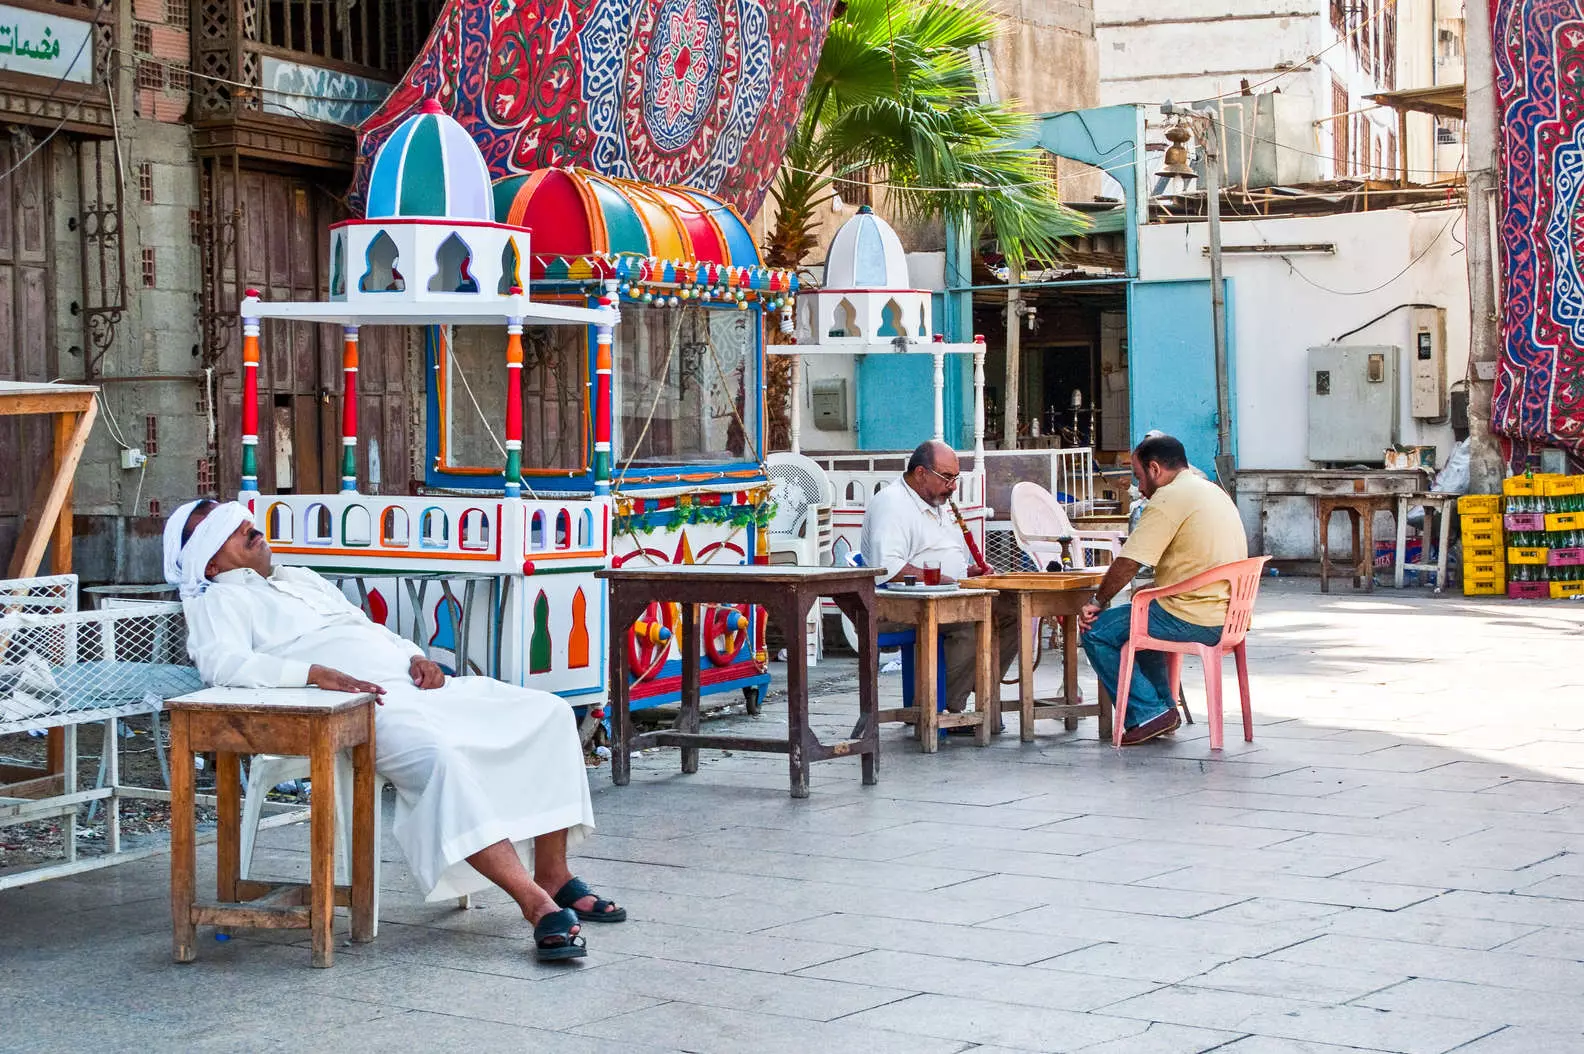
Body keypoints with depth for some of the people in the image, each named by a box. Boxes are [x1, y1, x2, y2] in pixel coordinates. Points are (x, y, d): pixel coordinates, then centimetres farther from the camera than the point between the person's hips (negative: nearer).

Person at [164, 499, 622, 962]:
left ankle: (553, 878, -8)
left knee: (549, 713, -6)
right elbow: (221, 661, -13)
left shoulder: (302, 578, 33)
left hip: (420, 687, 9)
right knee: (440, 760, -38)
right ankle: (537, 905, -39)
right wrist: (317, 673, -24)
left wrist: (415, 656, 10)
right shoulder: (219, 601, 8)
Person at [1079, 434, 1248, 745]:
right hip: (1228, 617, 10)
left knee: (1096, 631, -1)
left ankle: (1147, 714, -1)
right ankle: (1165, 708, 27)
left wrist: (1098, 602, -1)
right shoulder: (1214, 491, 18)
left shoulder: (1170, 498, -13)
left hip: (1193, 620, -10)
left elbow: (1128, 564, -16)